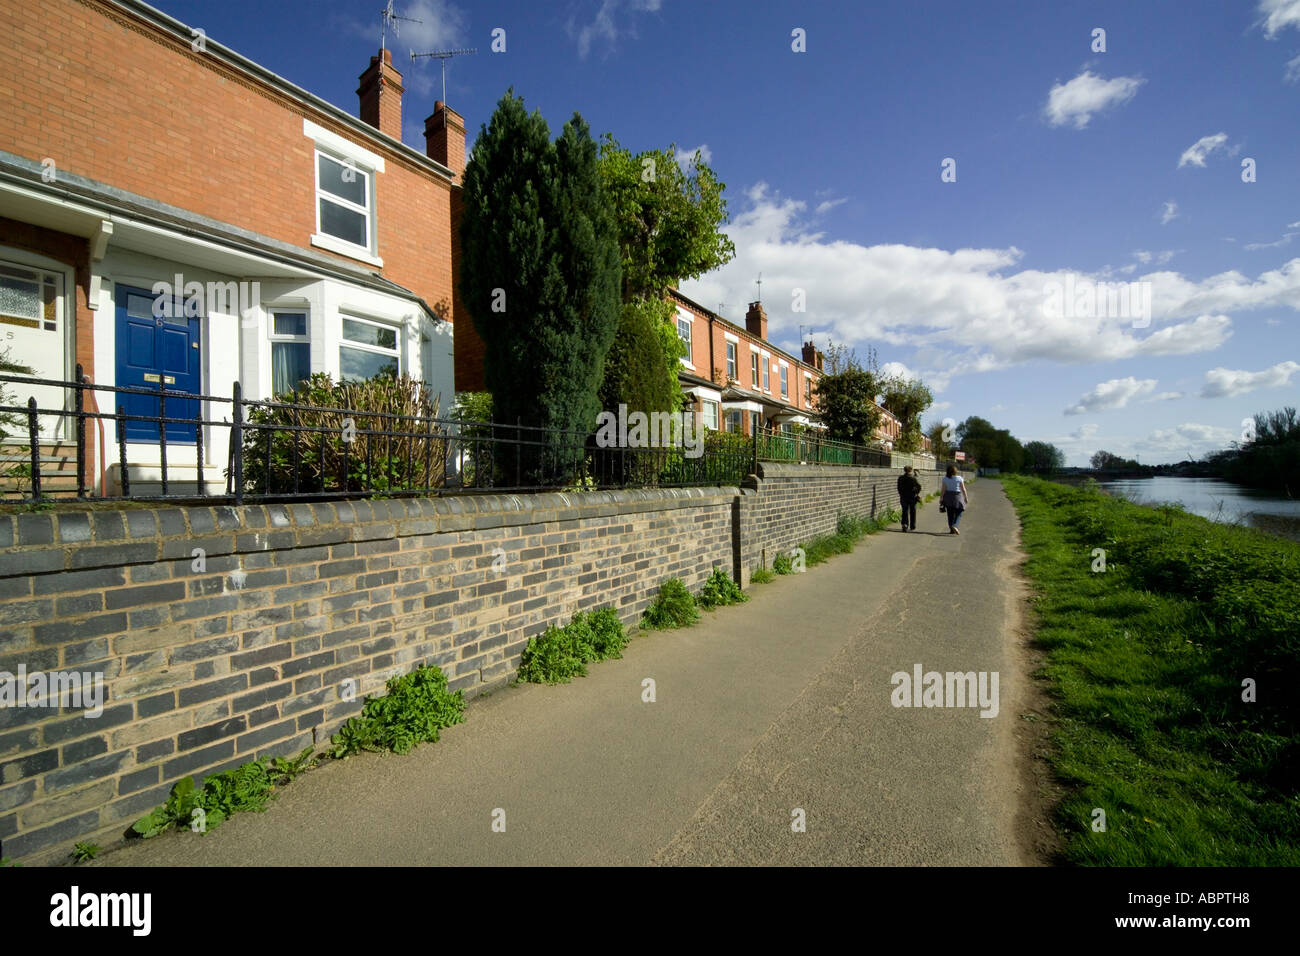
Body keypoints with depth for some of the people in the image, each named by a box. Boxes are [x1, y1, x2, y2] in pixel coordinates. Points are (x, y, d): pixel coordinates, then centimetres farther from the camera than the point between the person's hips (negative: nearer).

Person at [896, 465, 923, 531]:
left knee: (905, 511, 5)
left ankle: (904, 524, -17)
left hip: (903, 497, 1)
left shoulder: (900, 478, -2)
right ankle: (913, 526, 20)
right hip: (912, 497, -1)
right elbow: (919, 486, -9)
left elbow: (899, 488, 3)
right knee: (912, 511, 12)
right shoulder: (913, 478, -11)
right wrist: (917, 493, 6)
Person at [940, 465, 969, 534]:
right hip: (957, 497, -2)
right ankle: (954, 526, -20)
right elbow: (963, 489, -4)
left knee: (950, 514, 10)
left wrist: (941, 498, 0)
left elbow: (943, 490, -6)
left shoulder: (945, 479, -4)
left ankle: (951, 530, 13)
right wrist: (966, 497, 5)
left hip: (948, 497, 2)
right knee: (958, 514, 5)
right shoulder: (959, 478, -6)